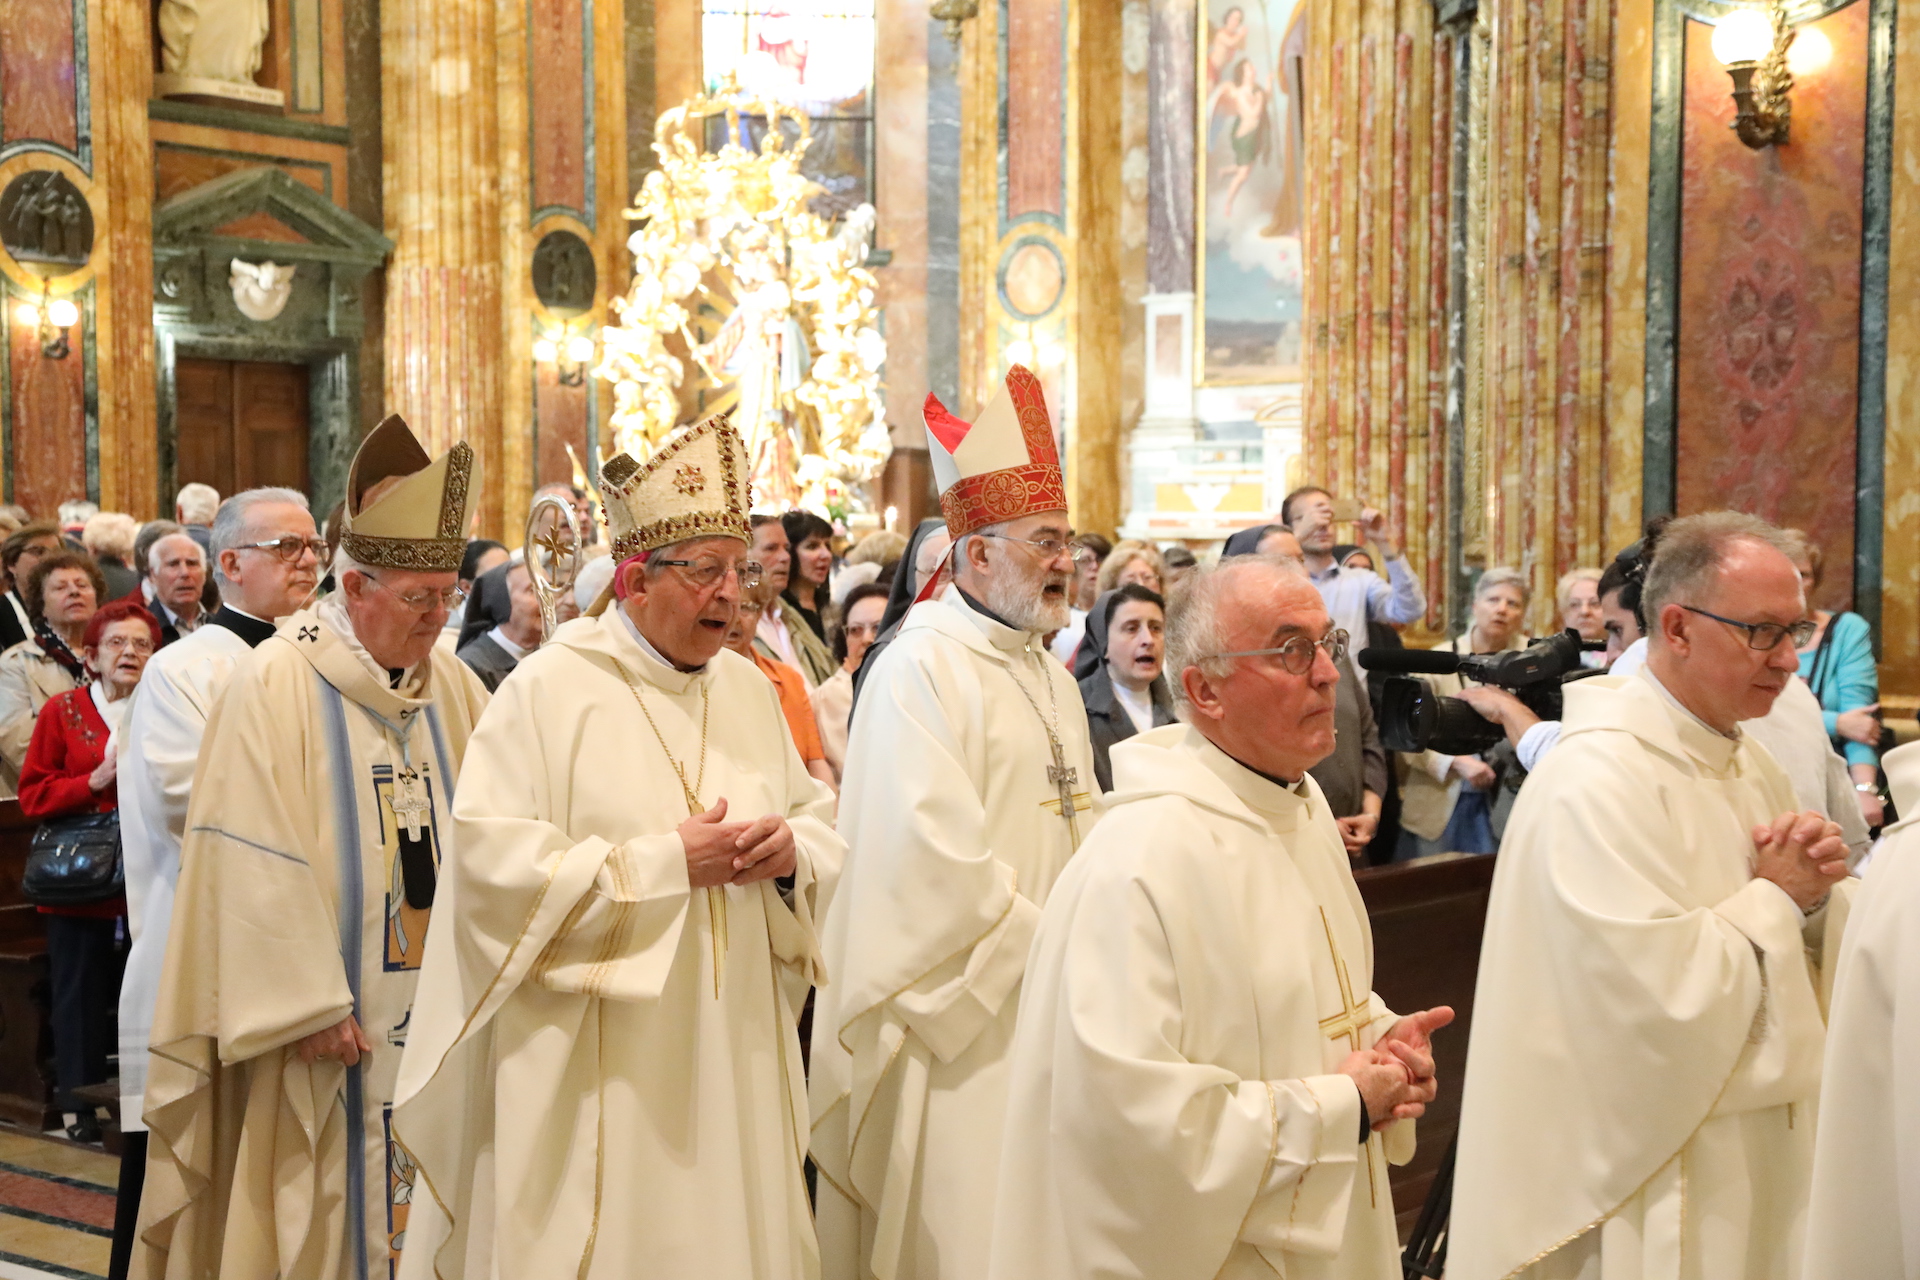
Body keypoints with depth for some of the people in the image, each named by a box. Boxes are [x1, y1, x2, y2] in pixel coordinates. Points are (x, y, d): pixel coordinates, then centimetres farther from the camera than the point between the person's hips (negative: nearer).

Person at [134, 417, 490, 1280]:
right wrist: (308, 1004, -16)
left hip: (435, 1009, 5)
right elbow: (258, 865, -14)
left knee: (428, 1200, 9)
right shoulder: (276, 683, -10)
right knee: (323, 1210, 4)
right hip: (324, 1020, -5)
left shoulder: (453, 686, 7)